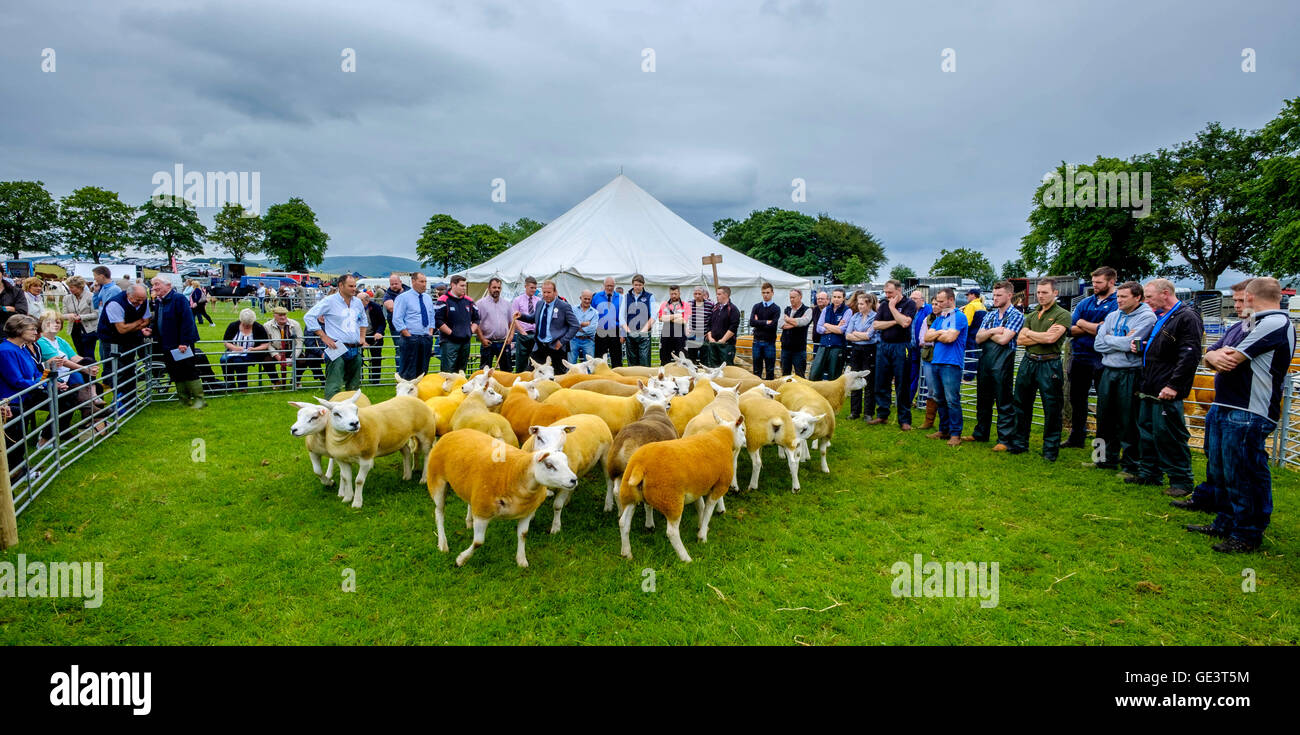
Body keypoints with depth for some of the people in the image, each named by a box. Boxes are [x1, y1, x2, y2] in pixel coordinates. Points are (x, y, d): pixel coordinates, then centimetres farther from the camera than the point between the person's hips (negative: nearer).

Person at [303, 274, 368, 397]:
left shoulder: (357, 302, 13)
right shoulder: (330, 301, -6)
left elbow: (364, 319, 32)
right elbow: (308, 317, -8)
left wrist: (362, 336, 18)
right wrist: (324, 337, -11)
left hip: (355, 350, 6)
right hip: (337, 350, -6)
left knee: (354, 387, 14)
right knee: (334, 387, -11)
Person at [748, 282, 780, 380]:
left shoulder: (776, 308, 1)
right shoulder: (757, 306, 9)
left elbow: (772, 325, -13)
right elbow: (751, 322, -6)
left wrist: (758, 323, -7)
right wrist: (766, 322, -11)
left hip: (769, 342, -2)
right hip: (757, 341, 3)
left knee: (770, 370, 3)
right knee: (757, 370, 8)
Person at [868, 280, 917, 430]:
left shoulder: (909, 304, -2)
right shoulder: (884, 304, 12)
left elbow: (905, 322, -18)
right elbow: (876, 325, 2)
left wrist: (892, 307, -9)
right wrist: (894, 322, -8)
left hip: (900, 347, -5)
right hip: (883, 346, 5)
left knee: (902, 386, -1)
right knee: (882, 383, 8)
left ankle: (904, 420, 5)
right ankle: (882, 415, 19)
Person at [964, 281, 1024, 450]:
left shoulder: (1016, 316, -4)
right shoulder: (989, 316, 15)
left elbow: (1003, 339, -15)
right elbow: (978, 338, 7)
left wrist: (987, 333, 0)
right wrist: (992, 331, -8)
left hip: (1002, 363, -6)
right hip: (984, 361, 6)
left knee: (1004, 403, -2)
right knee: (983, 400, 14)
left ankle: (1005, 439, 3)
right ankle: (980, 433, 26)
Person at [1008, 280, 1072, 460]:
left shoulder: (1062, 315, -4)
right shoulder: (1032, 315, 14)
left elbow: (1051, 338, -18)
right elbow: (1020, 340, 4)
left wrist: (1030, 333, -3)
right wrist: (1042, 337, -9)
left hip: (1049, 364, -6)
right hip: (1028, 362, 6)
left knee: (1052, 409, 1)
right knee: (1022, 404, 11)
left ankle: (1051, 448, 11)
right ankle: (1020, 443, 23)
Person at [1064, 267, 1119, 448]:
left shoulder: (1118, 304, -6)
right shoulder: (1085, 302, 11)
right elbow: (1071, 330, 3)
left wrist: (1082, 323, -6)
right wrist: (1094, 327, -12)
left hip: (1102, 359, -6)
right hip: (1079, 357, 6)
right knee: (1077, 399, 14)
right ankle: (1077, 438, 26)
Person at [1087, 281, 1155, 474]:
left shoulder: (1147, 316, -6)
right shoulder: (1112, 316, 11)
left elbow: (1128, 344, -19)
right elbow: (1098, 344, 2)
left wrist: (1109, 339, -3)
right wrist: (1122, 342, -9)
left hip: (1130, 375, -6)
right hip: (1108, 372, 6)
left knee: (1128, 422, 1)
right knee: (1105, 418, 11)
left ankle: (1131, 465, 13)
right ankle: (1107, 458, 25)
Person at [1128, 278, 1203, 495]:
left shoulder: (1187, 317, -11)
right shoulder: (1159, 317, 17)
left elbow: (1190, 356, -19)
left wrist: (1173, 385, -22)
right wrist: (1140, 347, 10)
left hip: (1166, 391, -9)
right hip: (1149, 388, 9)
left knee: (1169, 434, -3)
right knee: (1146, 431, 15)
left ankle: (1181, 481, 8)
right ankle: (1149, 473, 26)